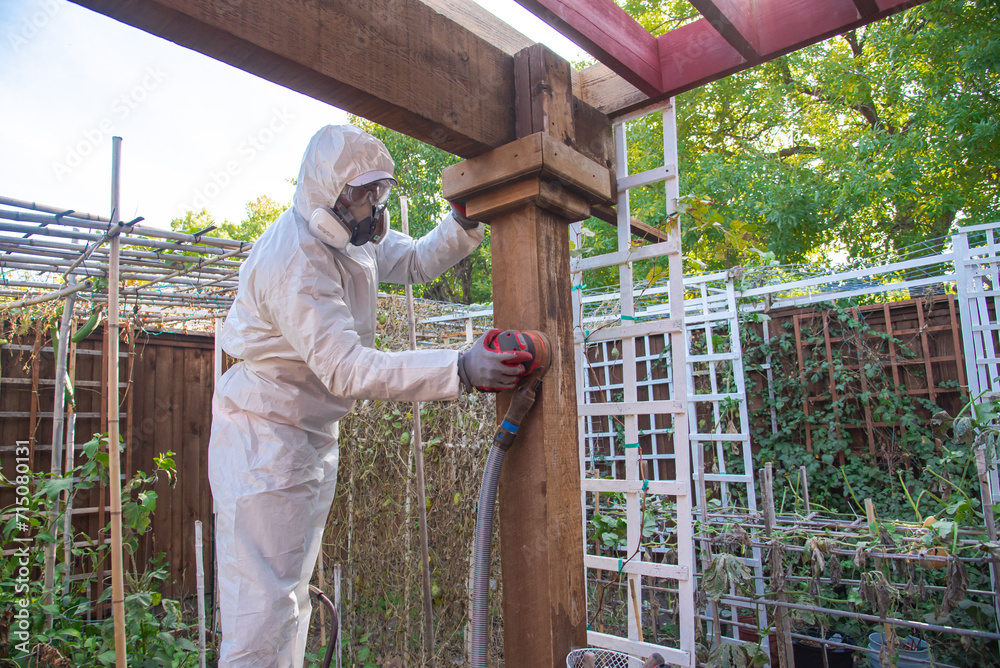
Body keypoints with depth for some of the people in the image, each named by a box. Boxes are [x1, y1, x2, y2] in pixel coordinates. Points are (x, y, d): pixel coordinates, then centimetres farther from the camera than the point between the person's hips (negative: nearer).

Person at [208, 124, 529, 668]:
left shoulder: (352, 235, 3)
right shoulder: (294, 261, -26)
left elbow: (417, 262, 15)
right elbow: (347, 369, -33)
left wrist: (464, 223, -6)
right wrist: (460, 369, -40)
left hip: (313, 437, 10)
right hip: (265, 437, -9)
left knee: (291, 598, 19)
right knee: (265, 609, -6)